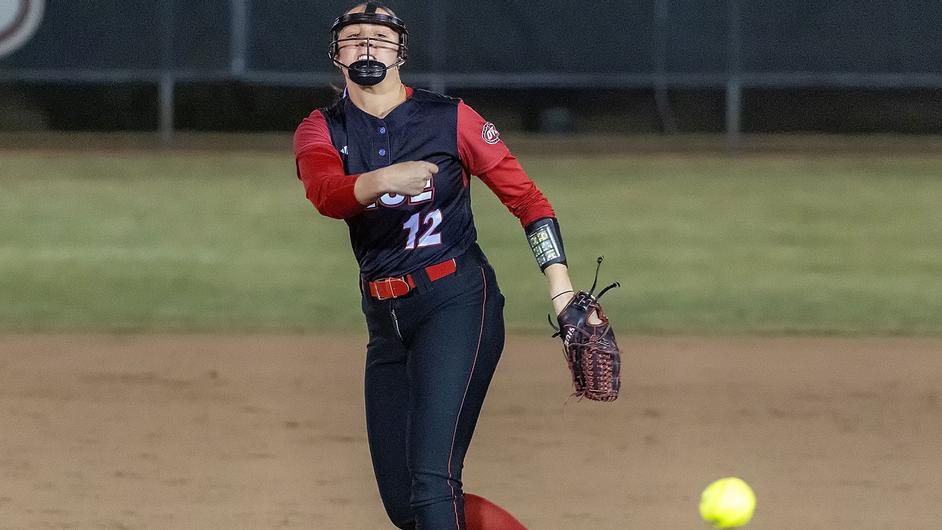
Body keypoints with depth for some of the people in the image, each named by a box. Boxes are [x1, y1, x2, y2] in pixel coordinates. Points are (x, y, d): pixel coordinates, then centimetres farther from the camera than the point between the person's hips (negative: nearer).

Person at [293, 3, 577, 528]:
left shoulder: (450, 118, -1)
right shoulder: (321, 130, 5)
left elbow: (524, 194, 1)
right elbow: (325, 193, -17)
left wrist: (562, 289, -10)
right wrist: (384, 180, -39)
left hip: (458, 303, -5)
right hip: (386, 321, 5)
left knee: (432, 481, -20)